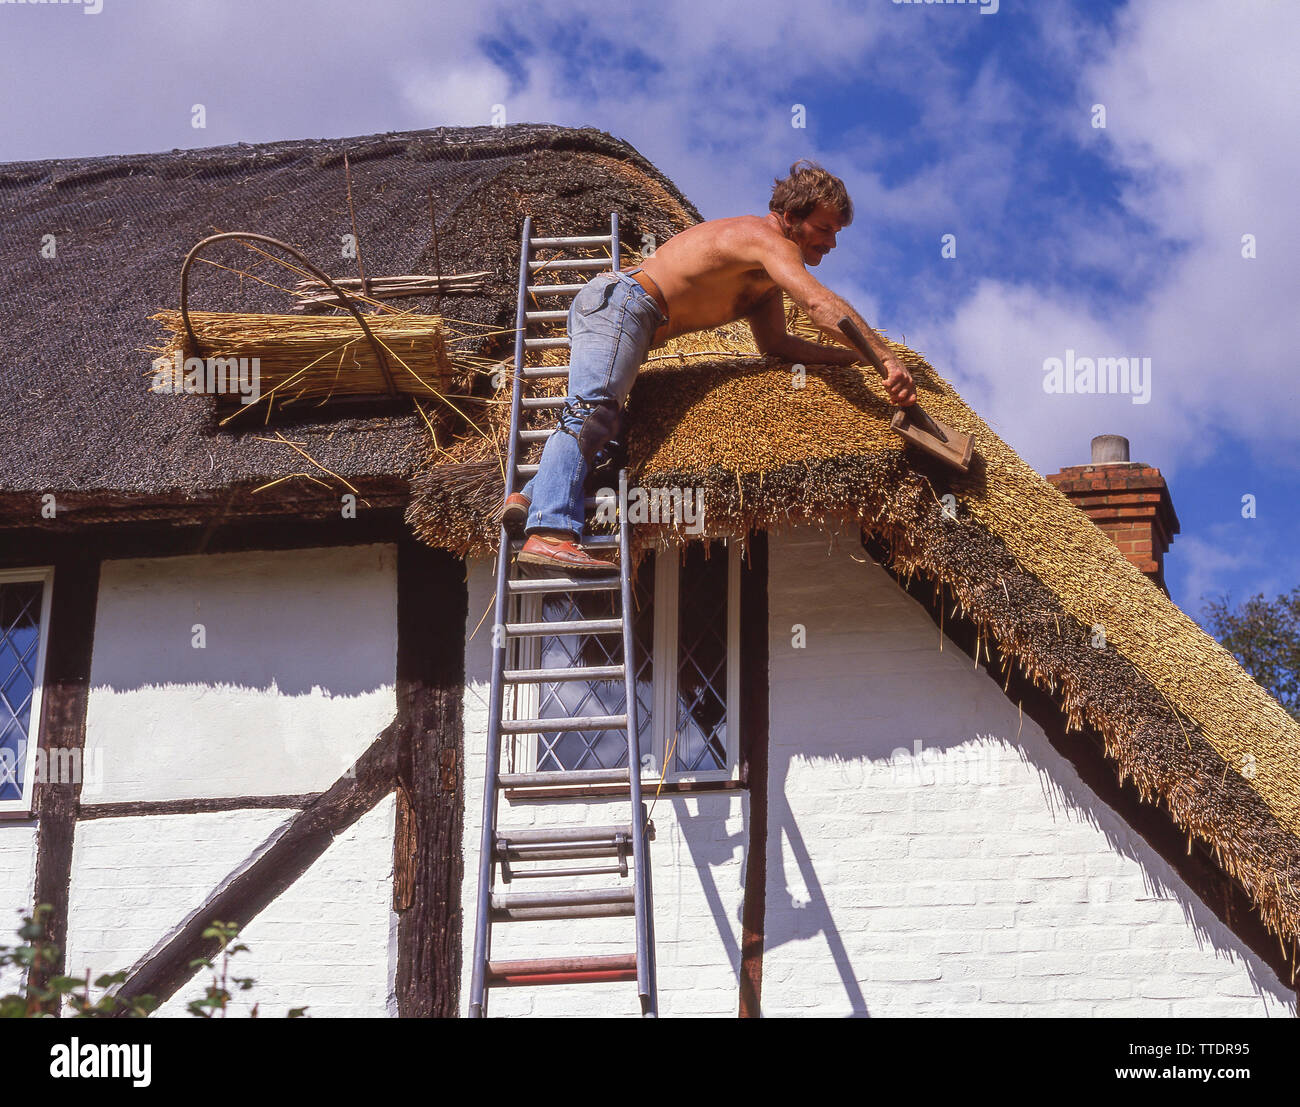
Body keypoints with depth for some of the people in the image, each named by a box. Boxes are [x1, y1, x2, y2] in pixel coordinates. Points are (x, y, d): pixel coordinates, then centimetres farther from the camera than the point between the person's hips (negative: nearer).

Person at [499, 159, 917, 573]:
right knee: (590, 414, -26)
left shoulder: (766, 274, 24)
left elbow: (774, 342, 24)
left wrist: (853, 356, 16)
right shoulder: (769, 241, -9)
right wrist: (887, 359, -25)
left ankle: (530, 497, -8)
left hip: (597, 307, 11)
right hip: (618, 303, -11)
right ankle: (549, 533, -41)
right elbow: (820, 304, -22)